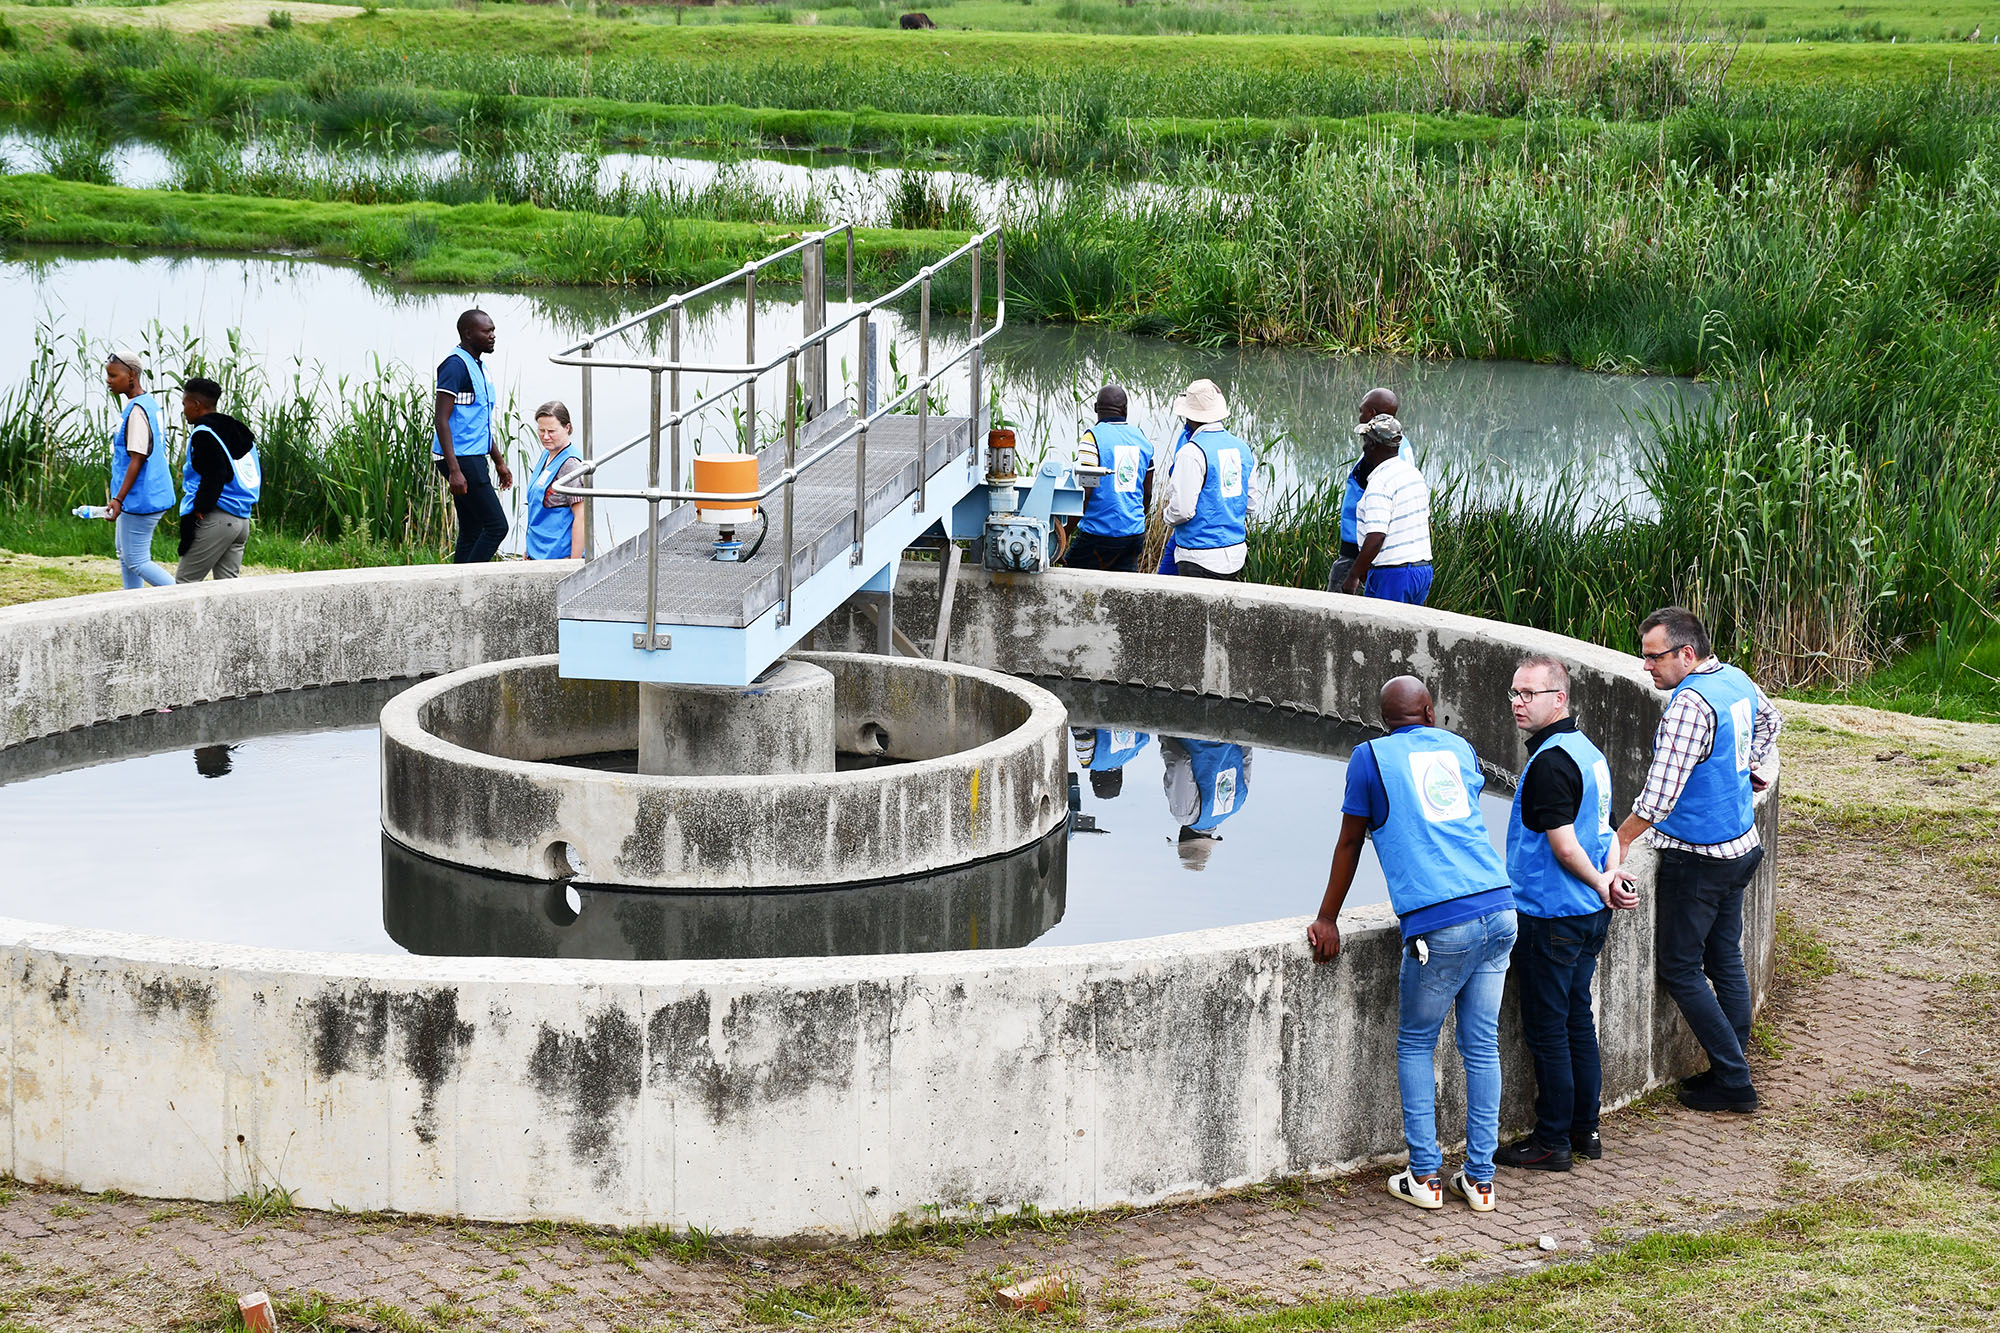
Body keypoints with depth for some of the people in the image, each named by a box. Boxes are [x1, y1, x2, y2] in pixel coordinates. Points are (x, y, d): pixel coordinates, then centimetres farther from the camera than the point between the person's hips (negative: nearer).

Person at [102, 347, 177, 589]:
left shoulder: (137, 410, -18)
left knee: (136, 561, -5)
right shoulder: (150, 404, 11)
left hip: (140, 499, -10)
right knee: (125, 558, 16)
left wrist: (118, 500, -25)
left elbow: (137, 459, -23)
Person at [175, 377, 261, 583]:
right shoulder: (240, 432, 19)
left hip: (215, 520, -9)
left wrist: (199, 509, -15)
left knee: (185, 581, -3)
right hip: (242, 520, 9)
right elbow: (258, 473, 20)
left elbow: (214, 476, -20)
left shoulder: (203, 433, -9)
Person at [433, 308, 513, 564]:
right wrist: (454, 470, -25)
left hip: (474, 459, 10)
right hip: (462, 460, -10)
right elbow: (441, 419, -19)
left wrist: (499, 461, 27)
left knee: (472, 533, 9)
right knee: (496, 525, -12)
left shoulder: (479, 366, 18)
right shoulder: (455, 366, -14)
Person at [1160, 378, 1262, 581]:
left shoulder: (1192, 452, -16)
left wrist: (1169, 518, 3)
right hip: (1236, 554, 7)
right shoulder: (1242, 449, 8)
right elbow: (1253, 504, 15)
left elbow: (1182, 509, -19)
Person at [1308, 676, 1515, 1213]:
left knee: (1415, 1045, 10)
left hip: (1441, 924, -4)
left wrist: (1327, 919, 18)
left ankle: (1424, 1177, 8)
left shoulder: (1371, 757, 6)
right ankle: (1479, 1178, 13)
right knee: (1482, 1045, 11)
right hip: (1499, 908, 5)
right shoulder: (1460, 750, 18)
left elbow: (1349, 844, 10)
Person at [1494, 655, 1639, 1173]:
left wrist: (1600, 886, -6)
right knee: (1578, 1022, 16)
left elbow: (1564, 845, -21)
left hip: (1550, 917, -10)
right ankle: (1585, 1131, 23)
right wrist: (1611, 878, 0)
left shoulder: (1550, 763, -20)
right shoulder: (1589, 752, 12)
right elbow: (1603, 830, 15)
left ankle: (1552, 1141, 6)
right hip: (1590, 916, 10)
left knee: (1547, 1031, 0)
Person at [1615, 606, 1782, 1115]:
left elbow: (1660, 795, -25)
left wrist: (1621, 841, -17)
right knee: (1725, 959, 16)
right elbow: (1769, 720, 29)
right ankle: (1733, 1070, 21)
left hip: (1697, 859, -9)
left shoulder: (1690, 703, -24)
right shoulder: (1737, 680, 4)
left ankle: (1733, 1083, 2)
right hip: (1741, 845, 9)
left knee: (1679, 969, 1)